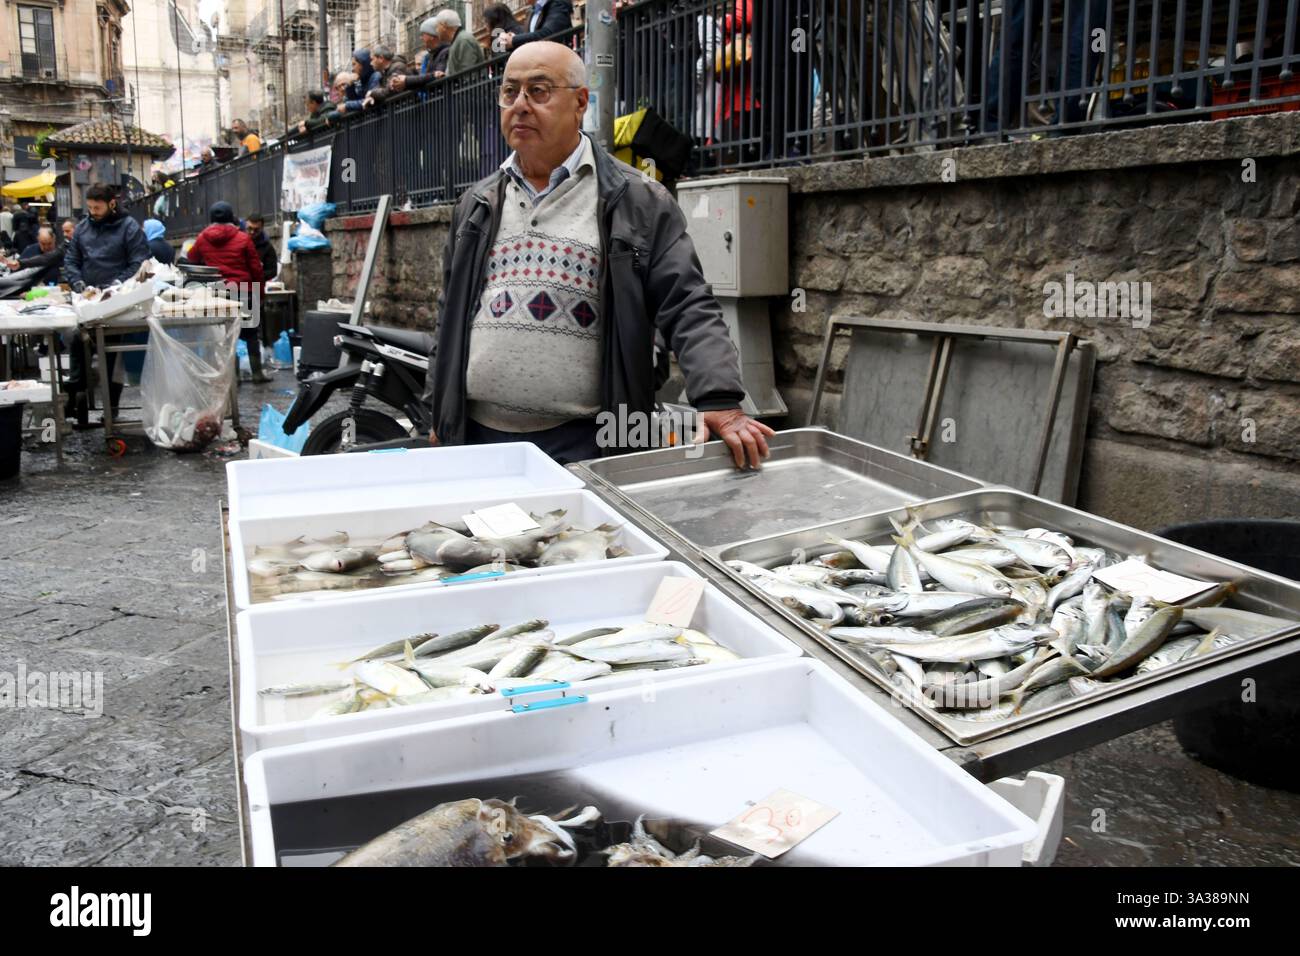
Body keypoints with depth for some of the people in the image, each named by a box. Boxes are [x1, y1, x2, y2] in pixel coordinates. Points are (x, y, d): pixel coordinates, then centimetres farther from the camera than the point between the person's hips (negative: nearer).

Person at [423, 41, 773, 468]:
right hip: (473, 434, 4)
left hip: (582, 443, -4)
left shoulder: (636, 202, 0)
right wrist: (439, 410, 17)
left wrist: (721, 402, -20)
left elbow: (687, 309, -7)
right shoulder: (478, 204, 14)